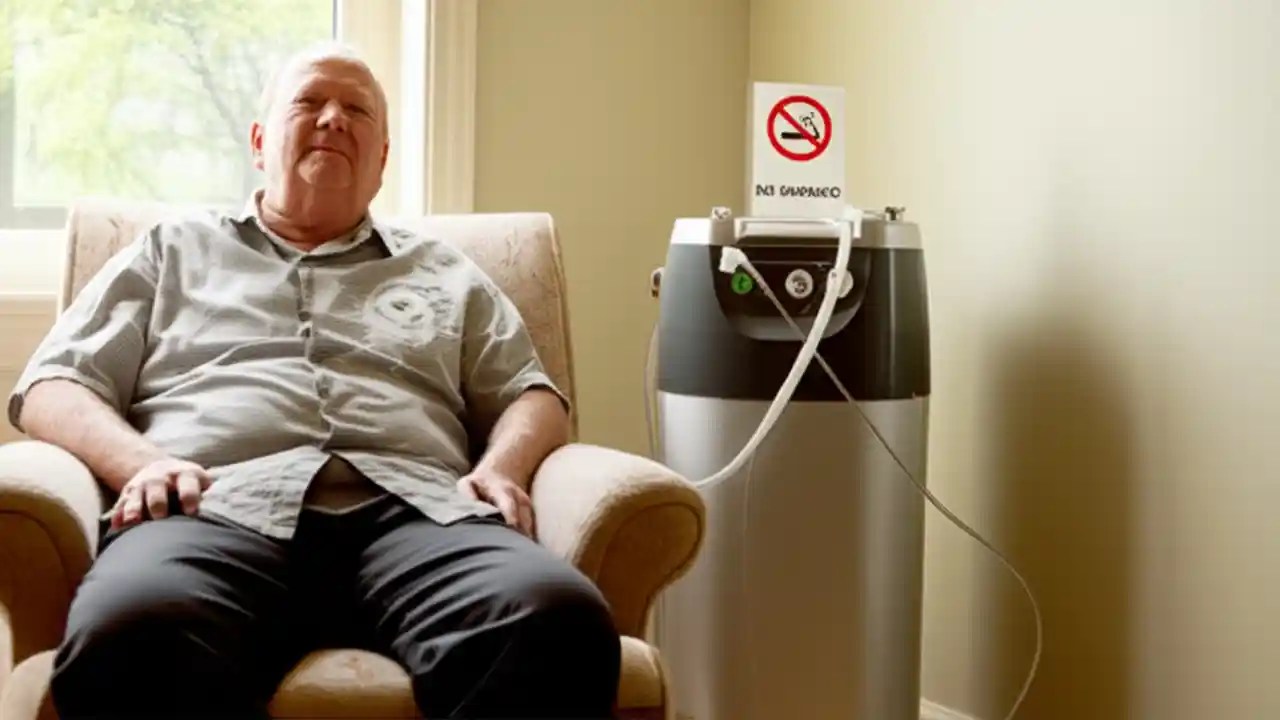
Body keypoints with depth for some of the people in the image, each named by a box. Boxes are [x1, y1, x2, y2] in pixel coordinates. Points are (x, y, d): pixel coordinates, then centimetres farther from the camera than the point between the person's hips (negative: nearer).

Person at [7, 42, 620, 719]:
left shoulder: (445, 273, 33)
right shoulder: (172, 250, 29)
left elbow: (532, 394, 27)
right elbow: (53, 387, 20)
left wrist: (501, 467, 2)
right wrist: (140, 461, -3)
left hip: (411, 510, 2)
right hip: (221, 509, -1)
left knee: (560, 617, -37)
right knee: (128, 631, -42)